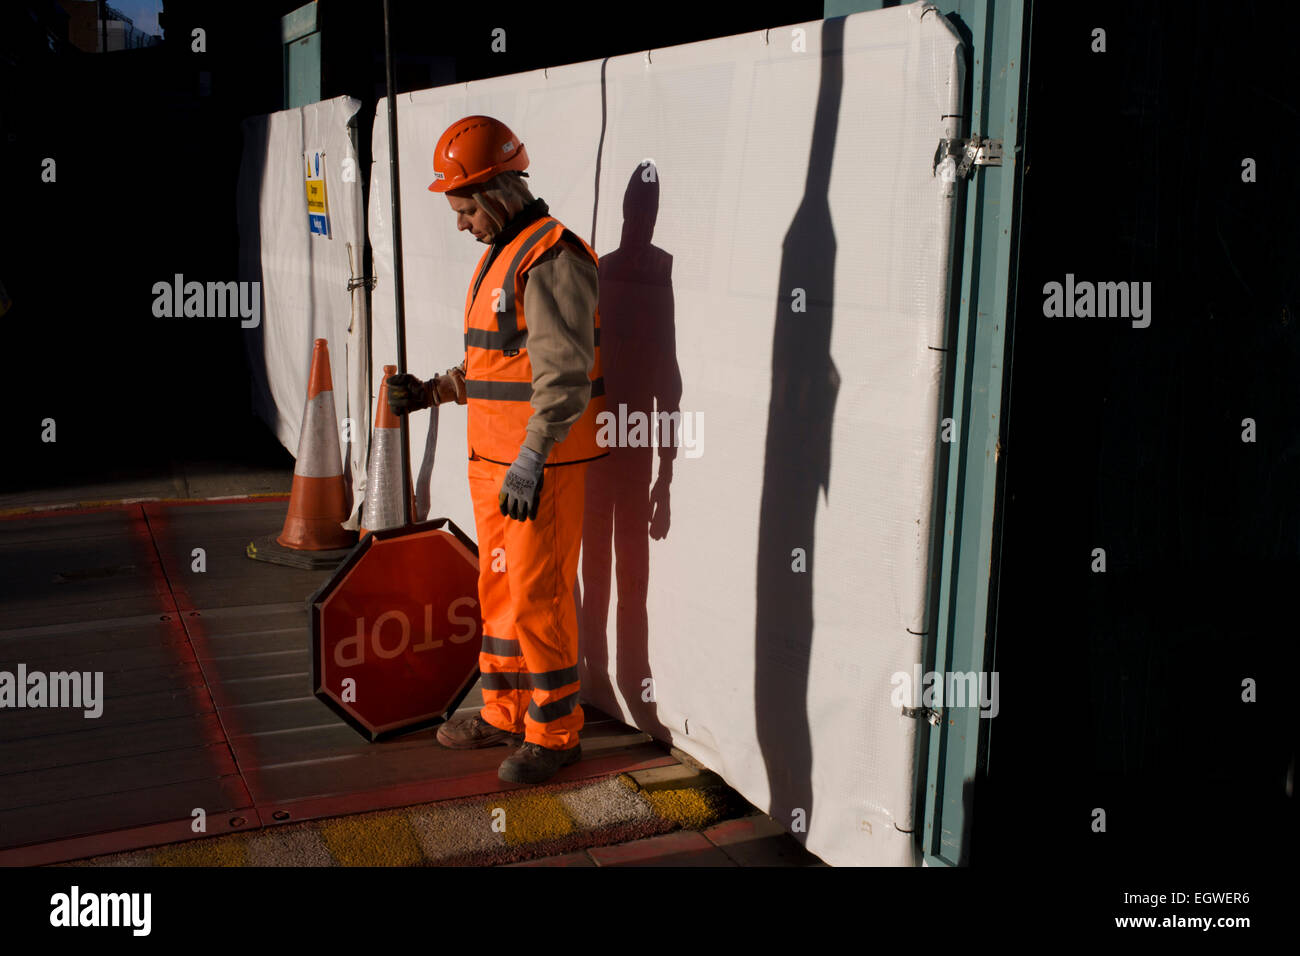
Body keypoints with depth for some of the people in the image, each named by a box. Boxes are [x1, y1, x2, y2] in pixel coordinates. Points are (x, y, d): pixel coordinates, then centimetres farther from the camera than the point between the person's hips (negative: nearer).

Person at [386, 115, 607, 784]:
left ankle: (555, 732, 10)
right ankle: (506, 713, 29)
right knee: (498, 587, 16)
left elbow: (565, 374, -22)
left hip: (541, 460, -10)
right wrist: (432, 391, 17)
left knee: (538, 595, -3)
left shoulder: (551, 258, -15)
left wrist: (530, 461, -26)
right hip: (493, 455, 10)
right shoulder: (500, 254, 17)